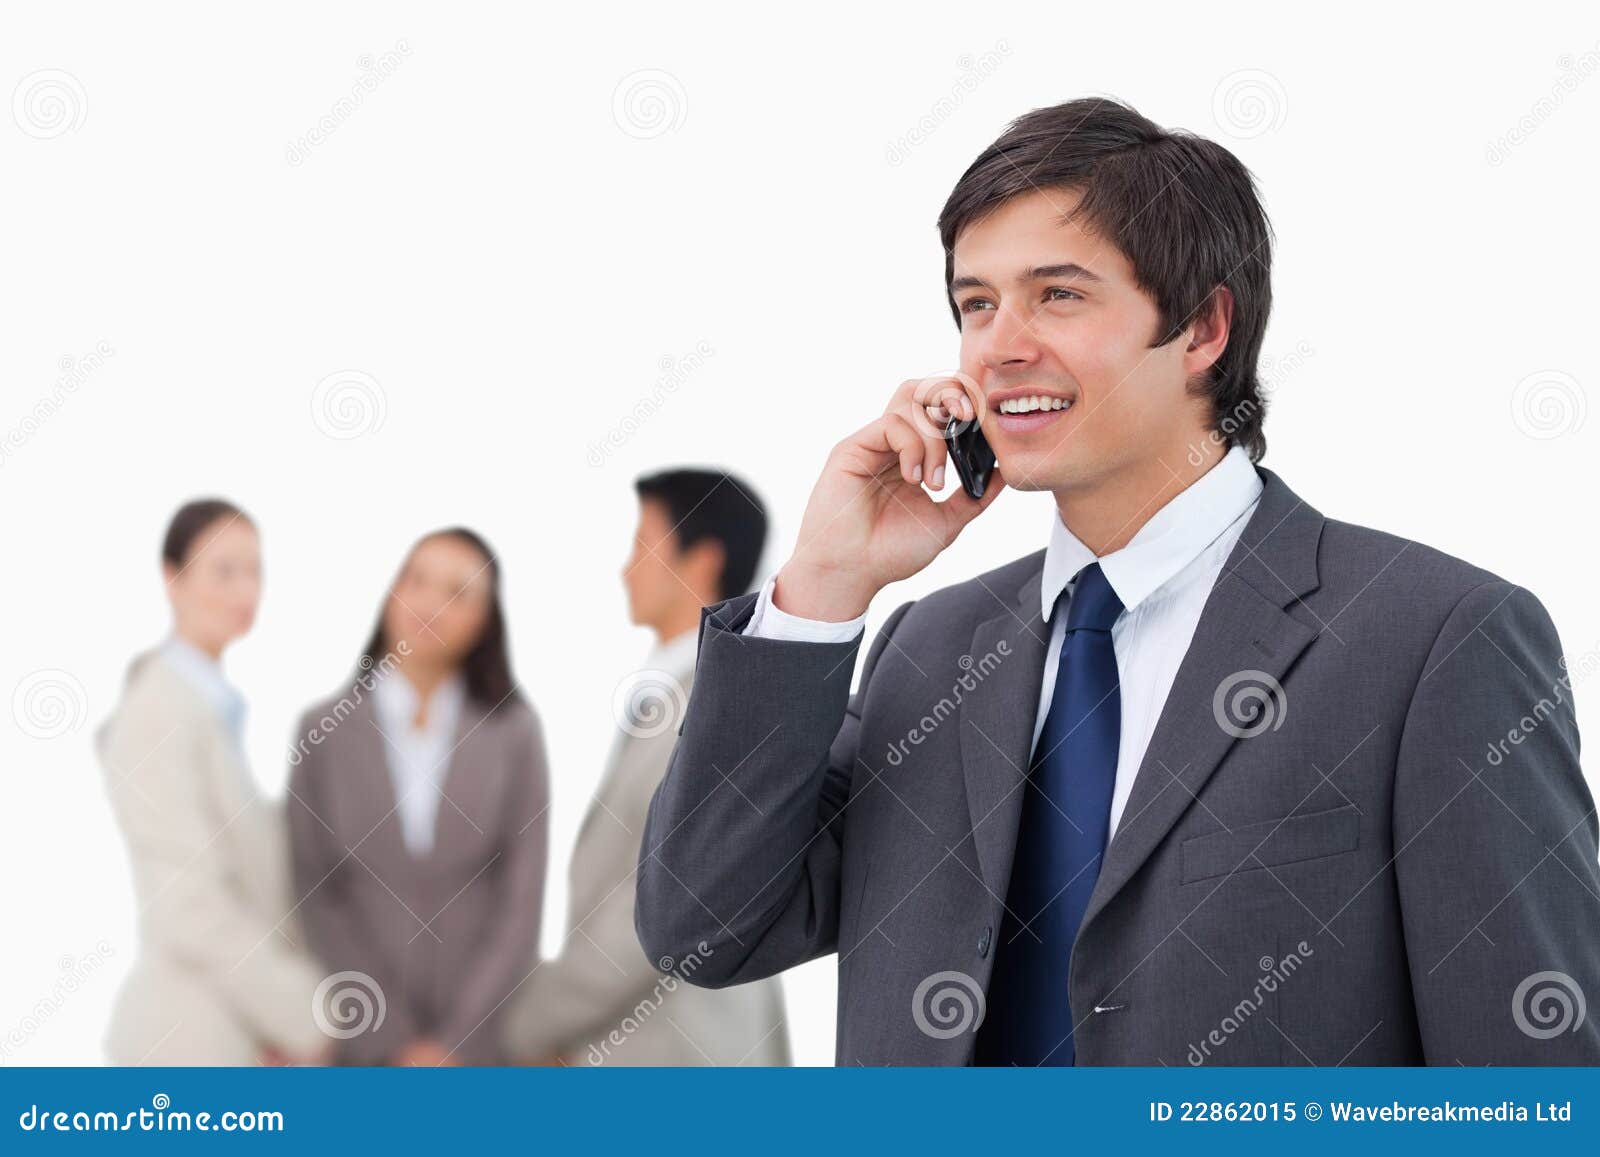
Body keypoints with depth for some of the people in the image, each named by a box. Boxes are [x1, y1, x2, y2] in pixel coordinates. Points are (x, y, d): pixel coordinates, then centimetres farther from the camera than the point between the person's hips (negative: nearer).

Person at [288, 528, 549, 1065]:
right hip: (362, 1045, 0)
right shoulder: (322, 731, 2)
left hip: (485, 1040, 0)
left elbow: (521, 901, -2)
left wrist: (452, 1042, -10)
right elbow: (318, 898, -1)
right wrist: (395, 1042, -9)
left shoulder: (515, 732, 1)